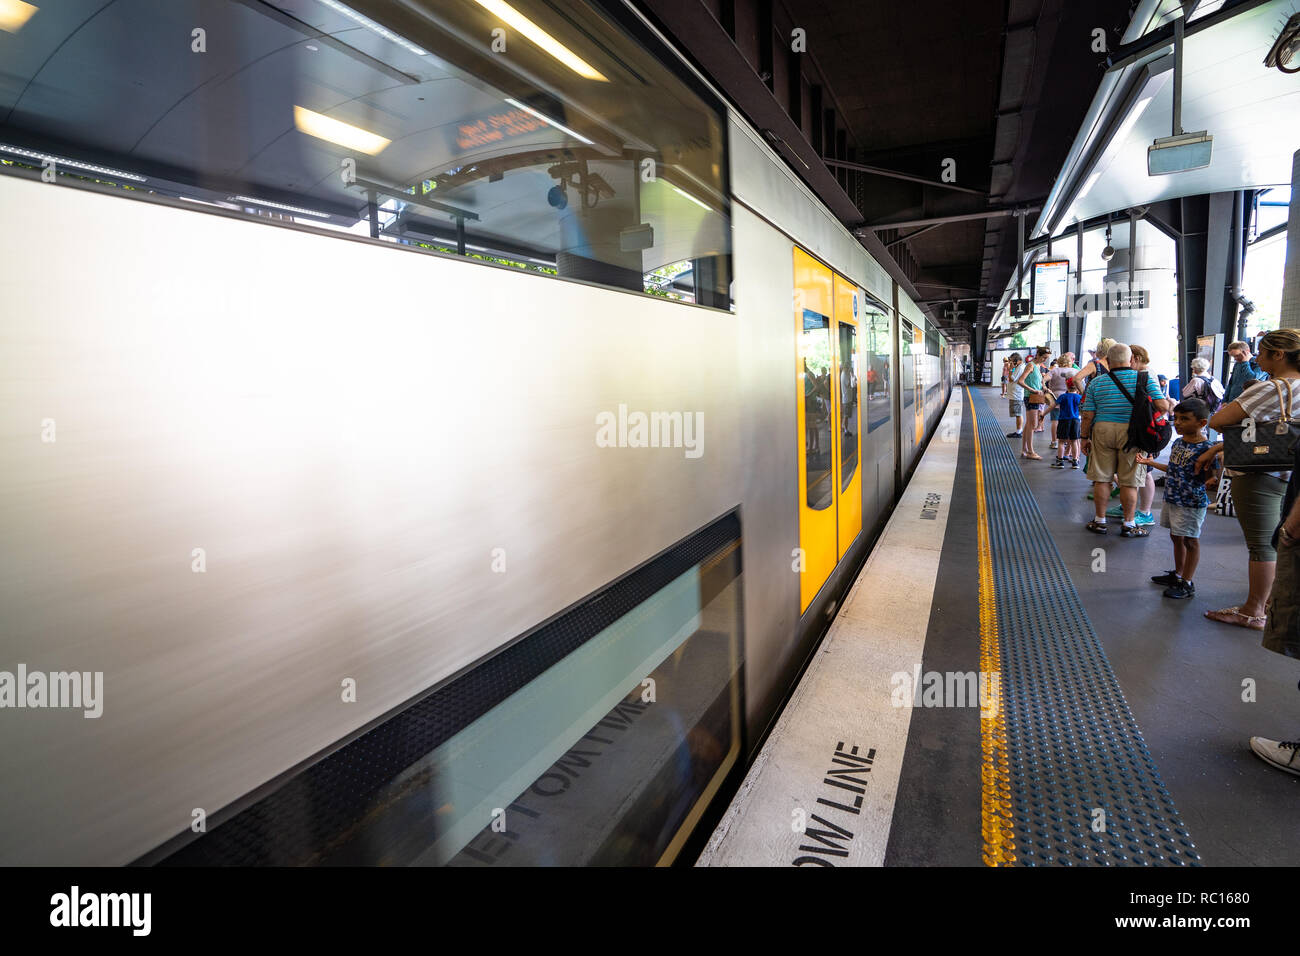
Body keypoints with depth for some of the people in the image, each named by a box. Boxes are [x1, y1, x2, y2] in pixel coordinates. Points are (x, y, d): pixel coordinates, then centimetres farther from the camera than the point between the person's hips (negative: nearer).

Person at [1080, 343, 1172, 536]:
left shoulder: (1096, 383, 2)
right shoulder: (1145, 380, -1)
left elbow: (1087, 415, 0)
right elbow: (1162, 406, -7)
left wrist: (1084, 437, 10)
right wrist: (1169, 402, 16)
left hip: (1102, 431, 1)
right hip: (1131, 433, -1)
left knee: (1101, 479, 9)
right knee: (1129, 481, 6)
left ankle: (1100, 521, 17)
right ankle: (1129, 525, 13)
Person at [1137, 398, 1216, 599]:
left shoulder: (1205, 449, -18)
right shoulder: (1177, 443, 6)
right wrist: (1151, 463, 26)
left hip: (1192, 504, -8)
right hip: (1172, 499, 8)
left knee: (1190, 540, 4)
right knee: (1176, 537, 19)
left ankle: (1187, 583, 14)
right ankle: (1177, 574, 34)